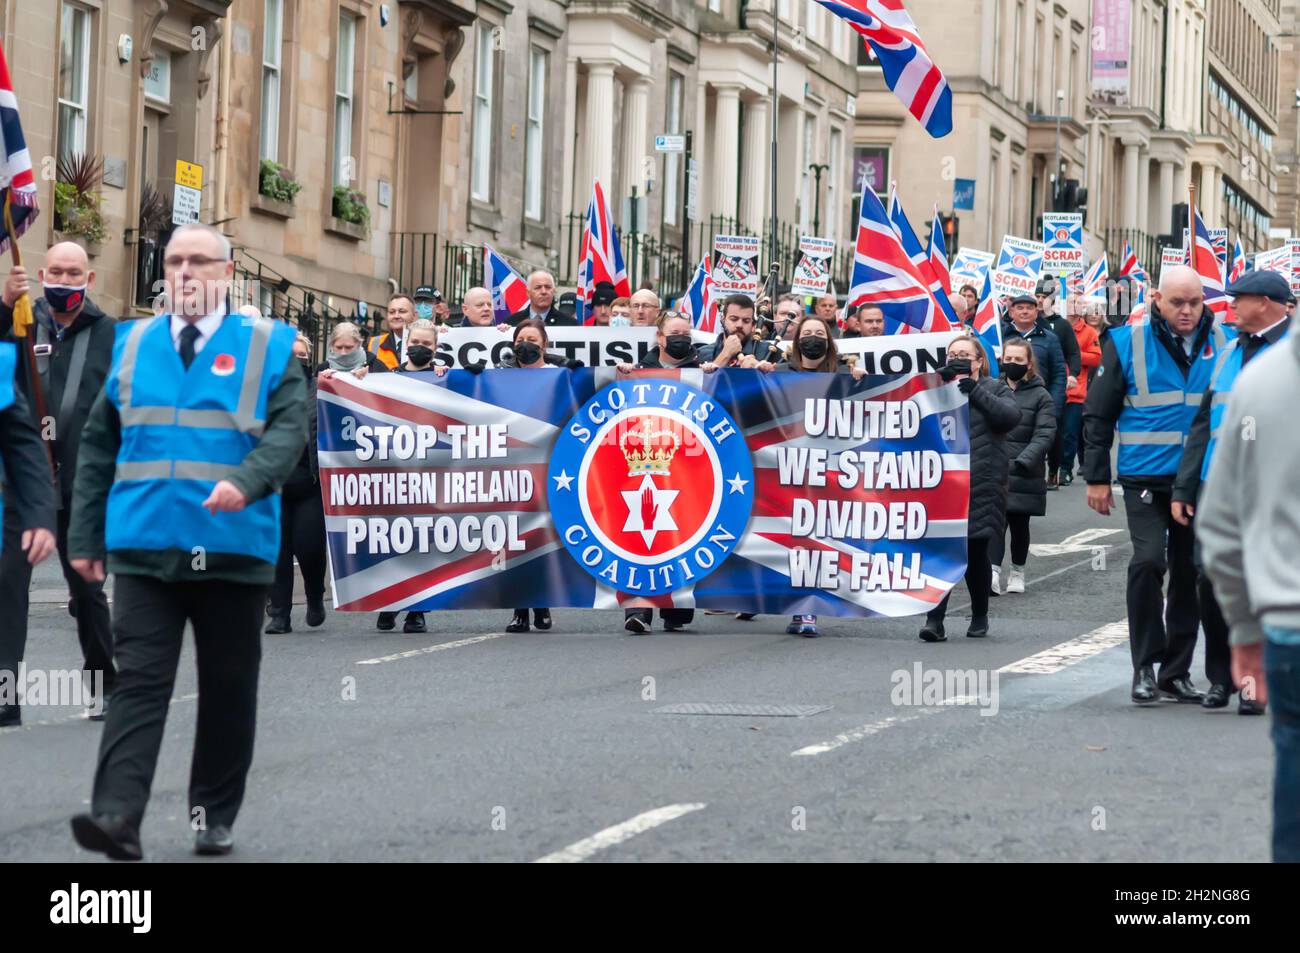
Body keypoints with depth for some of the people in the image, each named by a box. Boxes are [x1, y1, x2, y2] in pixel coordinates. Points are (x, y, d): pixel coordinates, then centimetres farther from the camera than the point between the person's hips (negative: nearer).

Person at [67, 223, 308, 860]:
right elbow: (98, 445, 14)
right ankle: (117, 818, -18)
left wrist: (247, 480, -28)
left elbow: (290, 427, -8)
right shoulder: (133, 346, 11)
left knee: (228, 688, 9)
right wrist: (85, 534, 9)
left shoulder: (267, 347, 4)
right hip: (143, 547, 1)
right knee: (138, 682, -9)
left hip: (232, 547, -1)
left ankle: (215, 817, 21)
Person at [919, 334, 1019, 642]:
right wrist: (941, 379, -13)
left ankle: (980, 617, 25)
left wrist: (974, 390, -13)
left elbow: (1010, 415, -9)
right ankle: (934, 620, -13)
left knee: (976, 553, 7)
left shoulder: (994, 389, 10)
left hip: (982, 485, -1)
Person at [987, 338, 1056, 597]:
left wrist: (1023, 461, -22)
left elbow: (1044, 435, -9)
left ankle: (1017, 572, 25)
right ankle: (993, 573, -16)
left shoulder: (1040, 396, -1)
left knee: (1019, 523, 9)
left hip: (1024, 475, -2)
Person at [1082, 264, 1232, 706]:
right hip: (1146, 477, -3)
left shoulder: (1221, 343, 3)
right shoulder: (1128, 344, -4)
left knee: (1190, 573, 8)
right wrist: (1096, 478, 0)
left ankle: (1176, 671, 19)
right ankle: (1145, 667, -7)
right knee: (1148, 561, -18)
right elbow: (1097, 414, 2)